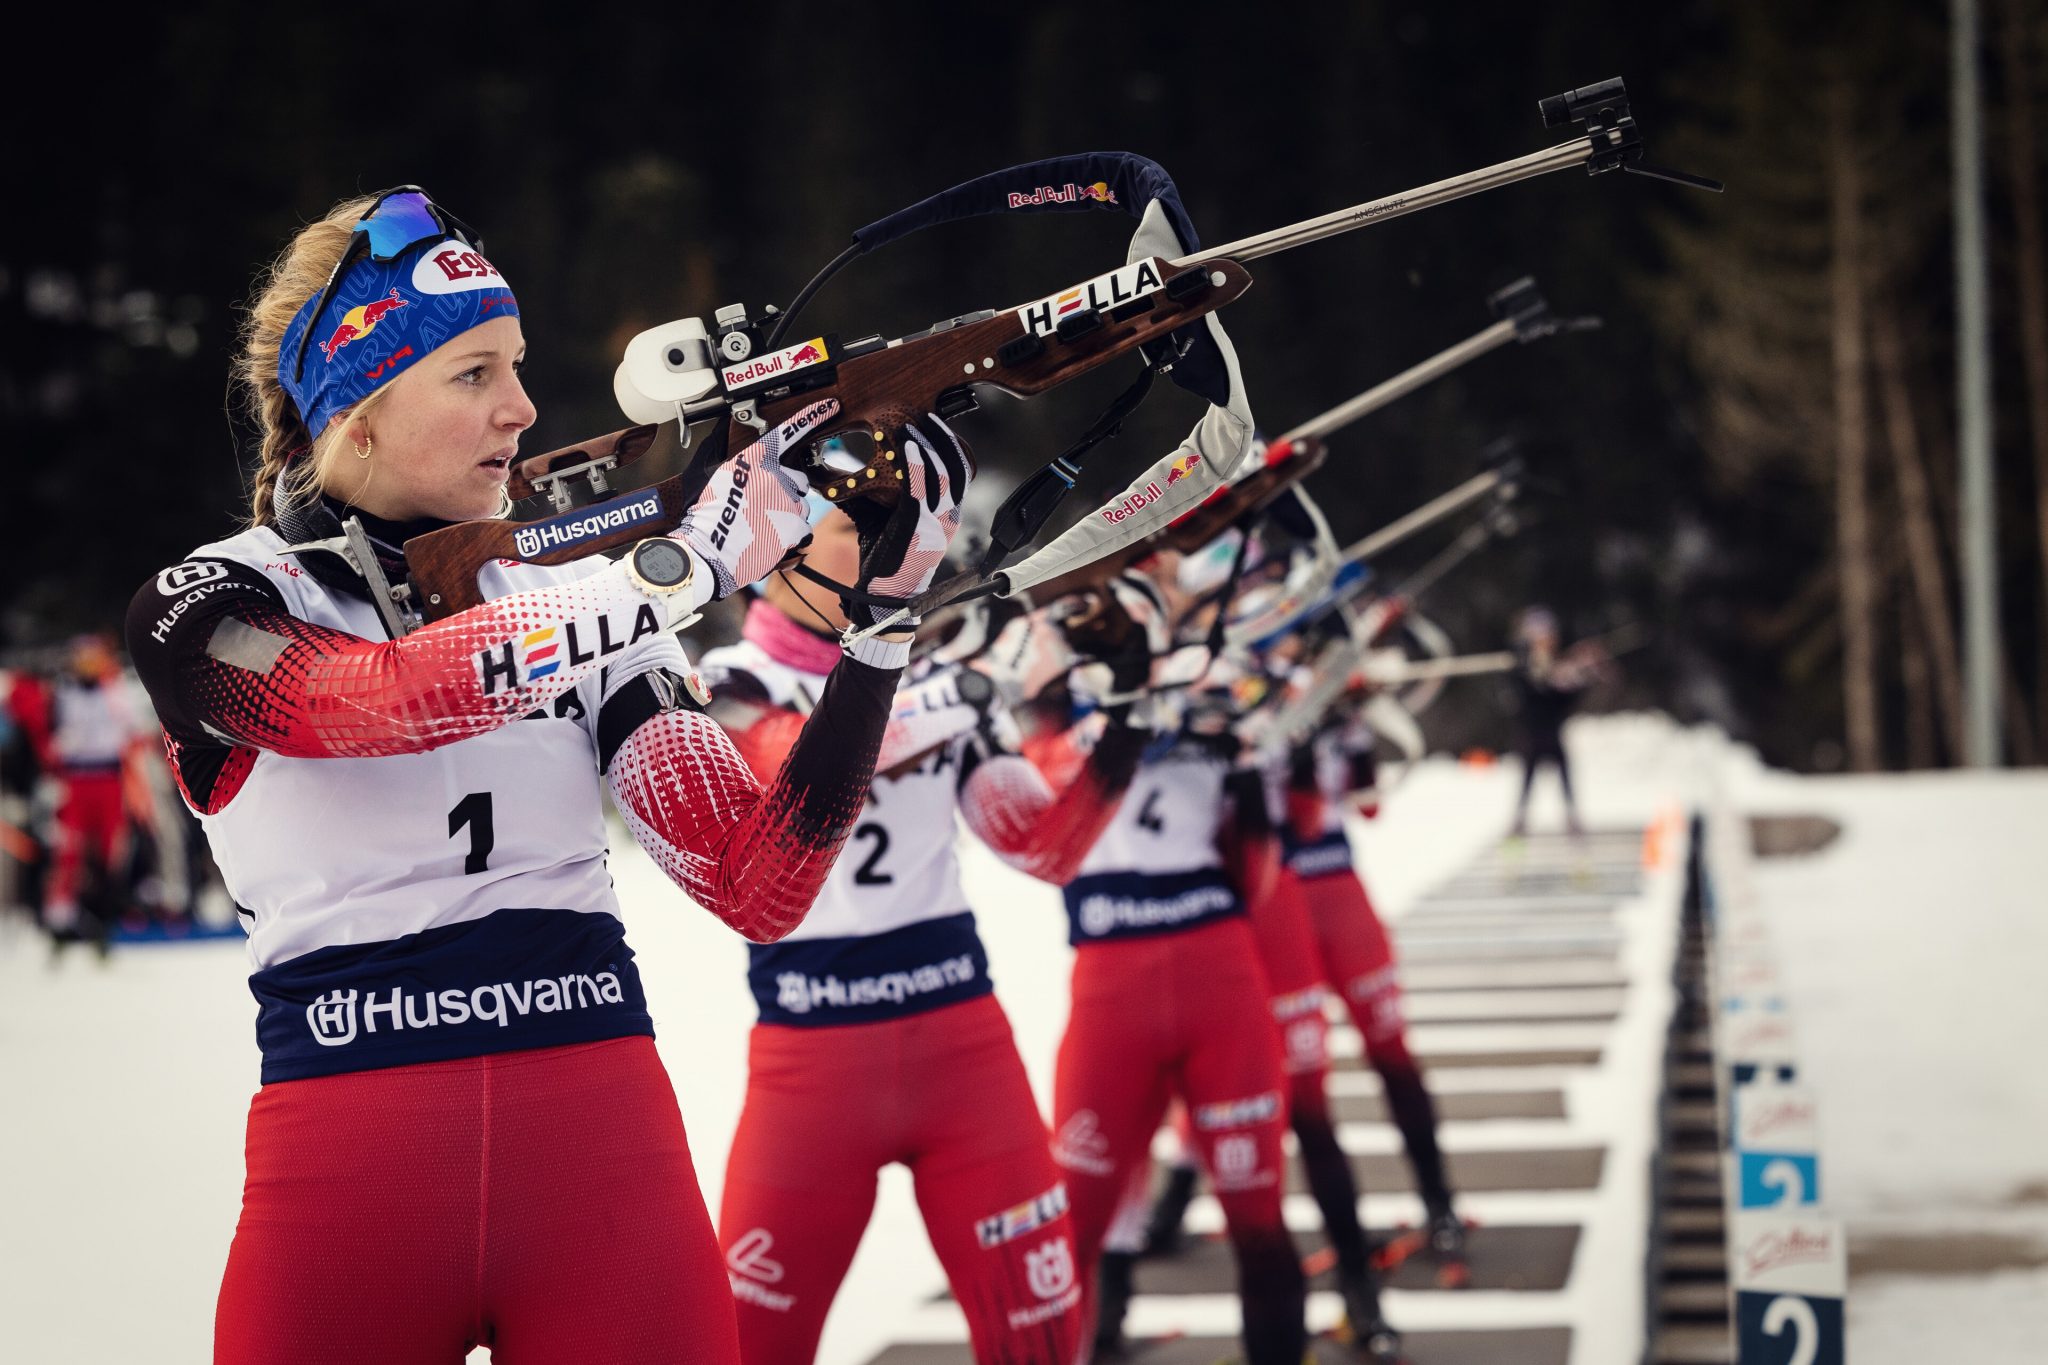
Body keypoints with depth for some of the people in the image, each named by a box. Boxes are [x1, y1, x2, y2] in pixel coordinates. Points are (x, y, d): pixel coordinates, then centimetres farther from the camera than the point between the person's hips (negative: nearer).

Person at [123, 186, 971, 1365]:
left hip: (609, 1159, 3)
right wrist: (693, 563, -24)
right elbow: (395, 695, -21)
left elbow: (759, 889, 0)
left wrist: (878, 622, -8)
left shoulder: (573, 605, 10)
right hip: (345, 1177, -2)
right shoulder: (203, 611, 1)